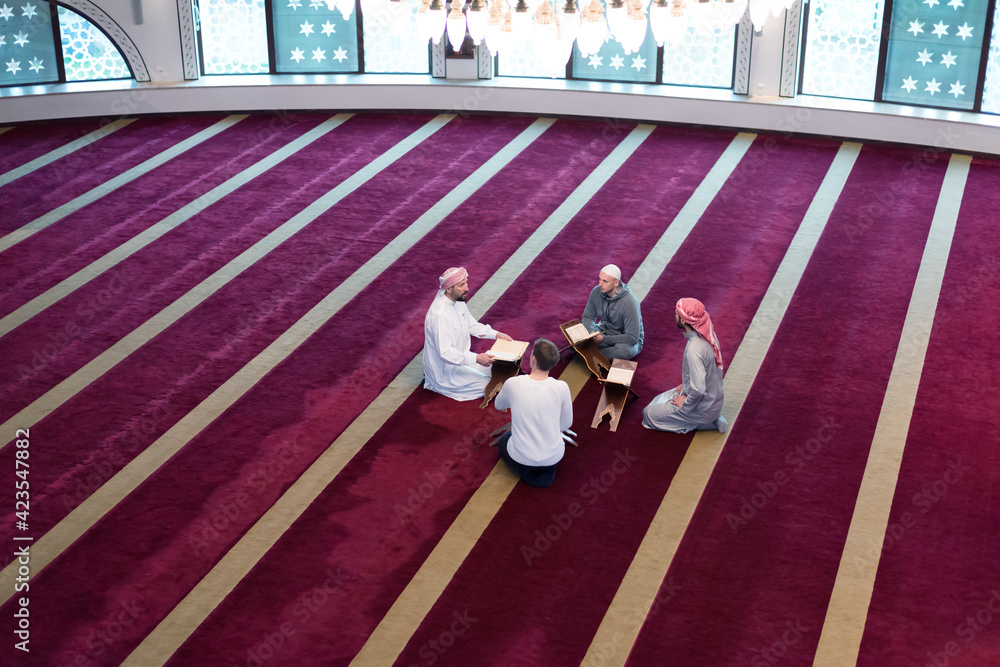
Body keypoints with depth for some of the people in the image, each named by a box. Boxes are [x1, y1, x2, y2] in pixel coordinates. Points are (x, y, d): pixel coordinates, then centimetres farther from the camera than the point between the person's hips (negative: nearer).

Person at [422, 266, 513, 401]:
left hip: (459, 357, 9)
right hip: (444, 369, -9)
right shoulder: (439, 315, -32)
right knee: (488, 385, -13)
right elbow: (445, 353, -33)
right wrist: (476, 358, -36)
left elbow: (472, 325, 13)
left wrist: (496, 334, -1)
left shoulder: (458, 301, -2)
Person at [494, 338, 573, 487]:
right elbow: (566, 424, -2)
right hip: (553, 457, 1)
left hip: (521, 457, 0)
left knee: (503, 440, 36)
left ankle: (526, 472, 9)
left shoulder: (512, 384, -18)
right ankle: (548, 471, 10)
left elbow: (499, 406, 6)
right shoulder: (561, 387, -17)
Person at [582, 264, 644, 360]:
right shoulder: (596, 292, -13)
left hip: (625, 340, -5)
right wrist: (592, 333, -20)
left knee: (624, 350, -42)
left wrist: (604, 339, -30)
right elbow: (588, 317, 3)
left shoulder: (629, 302, -30)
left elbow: (632, 338, -30)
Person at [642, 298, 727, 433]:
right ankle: (712, 418, 13)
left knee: (649, 414, 3)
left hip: (702, 408, -9)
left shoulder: (694, 350, -34)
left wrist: (685, 404, -15)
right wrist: (685, 385, 12)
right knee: (659, 400, 26)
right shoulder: (708, 334, -5)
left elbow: (698, 390, -33)